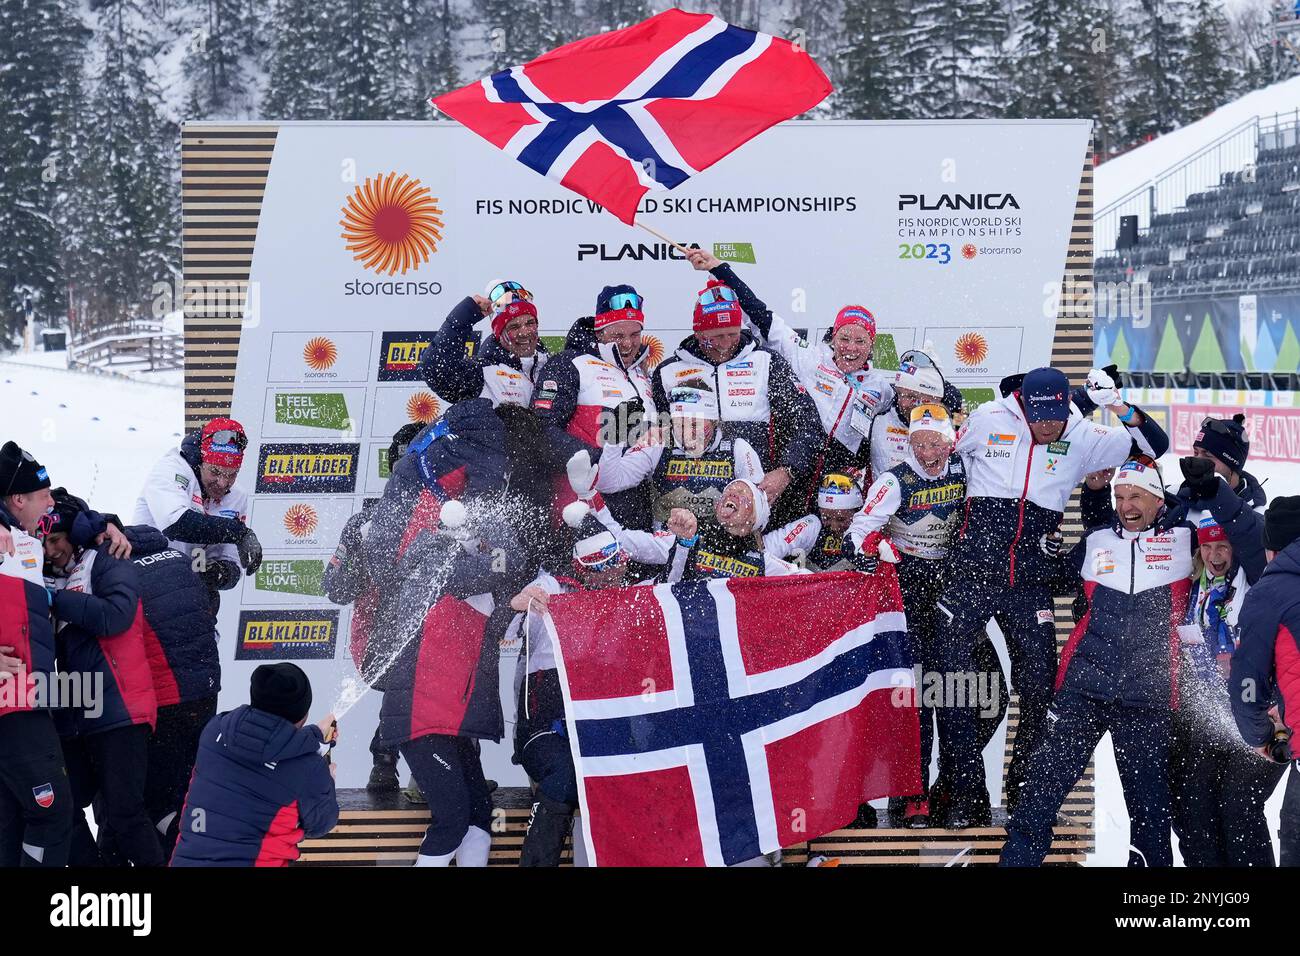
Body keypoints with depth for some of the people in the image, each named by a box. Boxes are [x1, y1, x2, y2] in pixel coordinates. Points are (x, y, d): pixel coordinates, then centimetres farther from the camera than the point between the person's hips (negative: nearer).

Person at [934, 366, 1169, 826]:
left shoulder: (1081, 438, 1)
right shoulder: (988, 421, -3)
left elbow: (1154, 446, 1)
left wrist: (1119, 407, -14)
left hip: (1030, 584, 2)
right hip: (971, 575, -1)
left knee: (1039, 686, 0)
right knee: (952, 677, -7)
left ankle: (1024, 791, 19)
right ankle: (968, 797, 1)